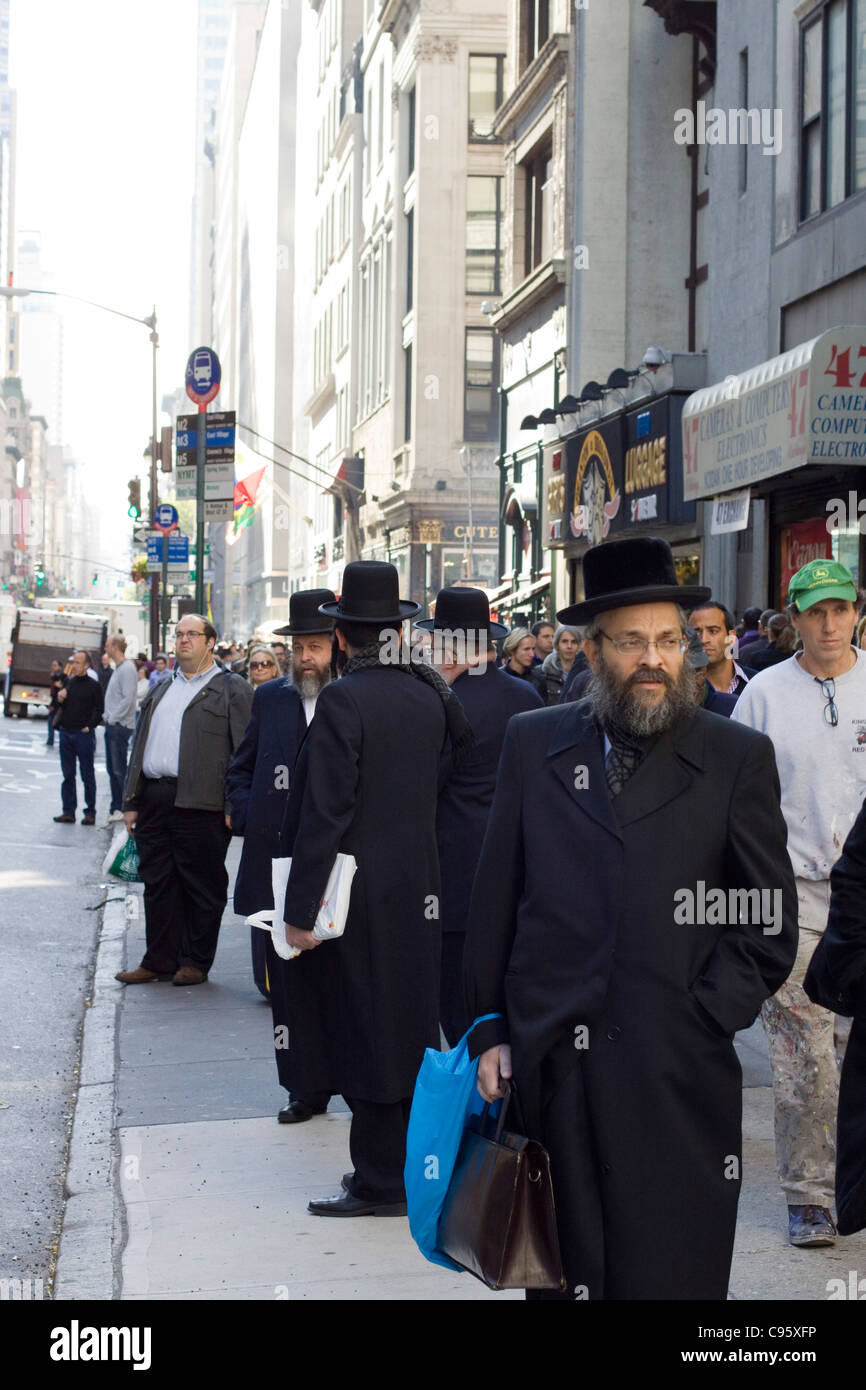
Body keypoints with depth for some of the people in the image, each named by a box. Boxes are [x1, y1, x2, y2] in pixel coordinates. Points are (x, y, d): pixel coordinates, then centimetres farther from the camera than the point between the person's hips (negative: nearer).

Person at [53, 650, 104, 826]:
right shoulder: (67, 682, 10)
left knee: (87, 775, 1)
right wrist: (59, 700, -4)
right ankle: (68, 811, 12)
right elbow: (60, 708, 16)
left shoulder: (94, 686, -4)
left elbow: (99, 711, -4)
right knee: (68, 775, 7)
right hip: (66, 733, 5)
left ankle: (90, 812, 6)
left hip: (84, 734, -5)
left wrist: (89, 726, -10)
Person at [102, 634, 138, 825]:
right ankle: (115, 807, 17)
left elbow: (128, 699, -20)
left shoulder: (127, 669, -14)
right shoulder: (118, 669, 17)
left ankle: (125, 808, -3)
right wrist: (107, 715, 14)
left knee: (119, 770, -8)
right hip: (112, 725, 10)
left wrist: (113, 718, -17)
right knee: (112, 769, 12)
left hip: (120, 726, -10)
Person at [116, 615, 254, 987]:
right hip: (153, 799, 6)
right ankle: (159, 960, 16)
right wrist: (131, 801, 13)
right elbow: (140, 744, 21)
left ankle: (196, 962, 9)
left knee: (202, 885, 1)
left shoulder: (232, 689, 1)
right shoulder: (161, 688, 20)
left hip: (200, 803, -6)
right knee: (157, 883, 9)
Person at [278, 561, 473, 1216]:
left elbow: (325, 811, -19)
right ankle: (405, 1165, 26)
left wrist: (302, 908, -16)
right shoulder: (428, 695, 4)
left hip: (358, 895, -7)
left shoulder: (343, 699, -16)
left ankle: (382, 1182, 8)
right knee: (404, 1029, 16)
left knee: (366, 1033, 1)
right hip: (416, 892, 7)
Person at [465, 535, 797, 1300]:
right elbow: (495, 899, 10)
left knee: (673, 1273, 1)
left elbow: (769, 924, 4)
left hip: (678, 1084, -1)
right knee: (562, 1274, 6)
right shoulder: (534, 743, 9)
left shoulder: (738, 758, 4)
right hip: (550, 1071, 2)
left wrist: (701, 1023, -6)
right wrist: (490, 1030, 6)